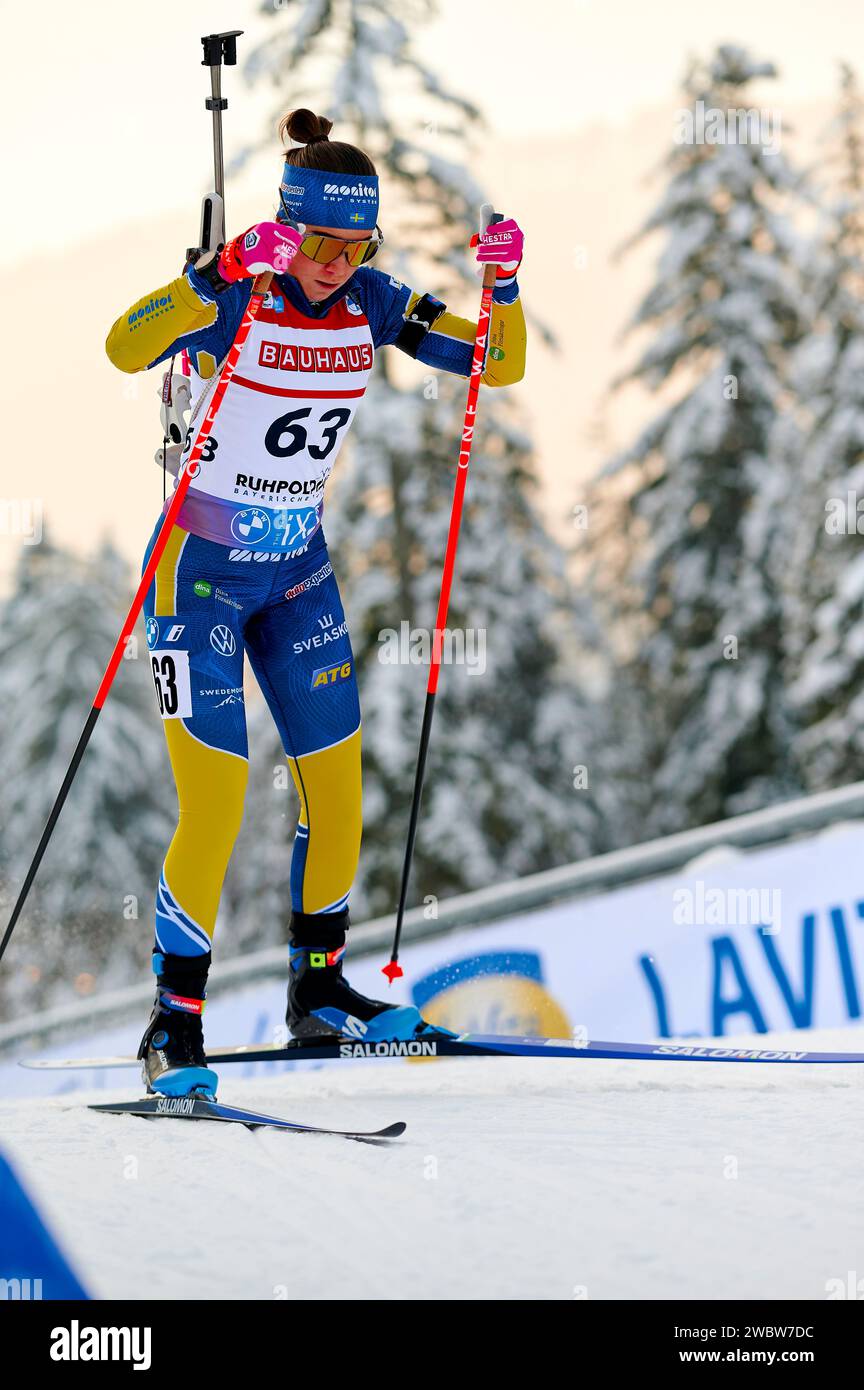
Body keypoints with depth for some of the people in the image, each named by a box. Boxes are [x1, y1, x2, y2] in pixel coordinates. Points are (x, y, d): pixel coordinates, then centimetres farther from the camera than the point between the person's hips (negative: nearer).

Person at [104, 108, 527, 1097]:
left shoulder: (371, 304, -4)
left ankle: (319, 992, 28)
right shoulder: (231, 296, -19)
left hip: (298, 571, 6)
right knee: (215, 810, -12)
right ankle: (174, 1025, 0)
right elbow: (125, 349, -38)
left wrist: (504, 285, -20)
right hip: (200, 570, -6)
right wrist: (227, 275, -49)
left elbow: (500, 364, -1)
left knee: (337, 793, 9)